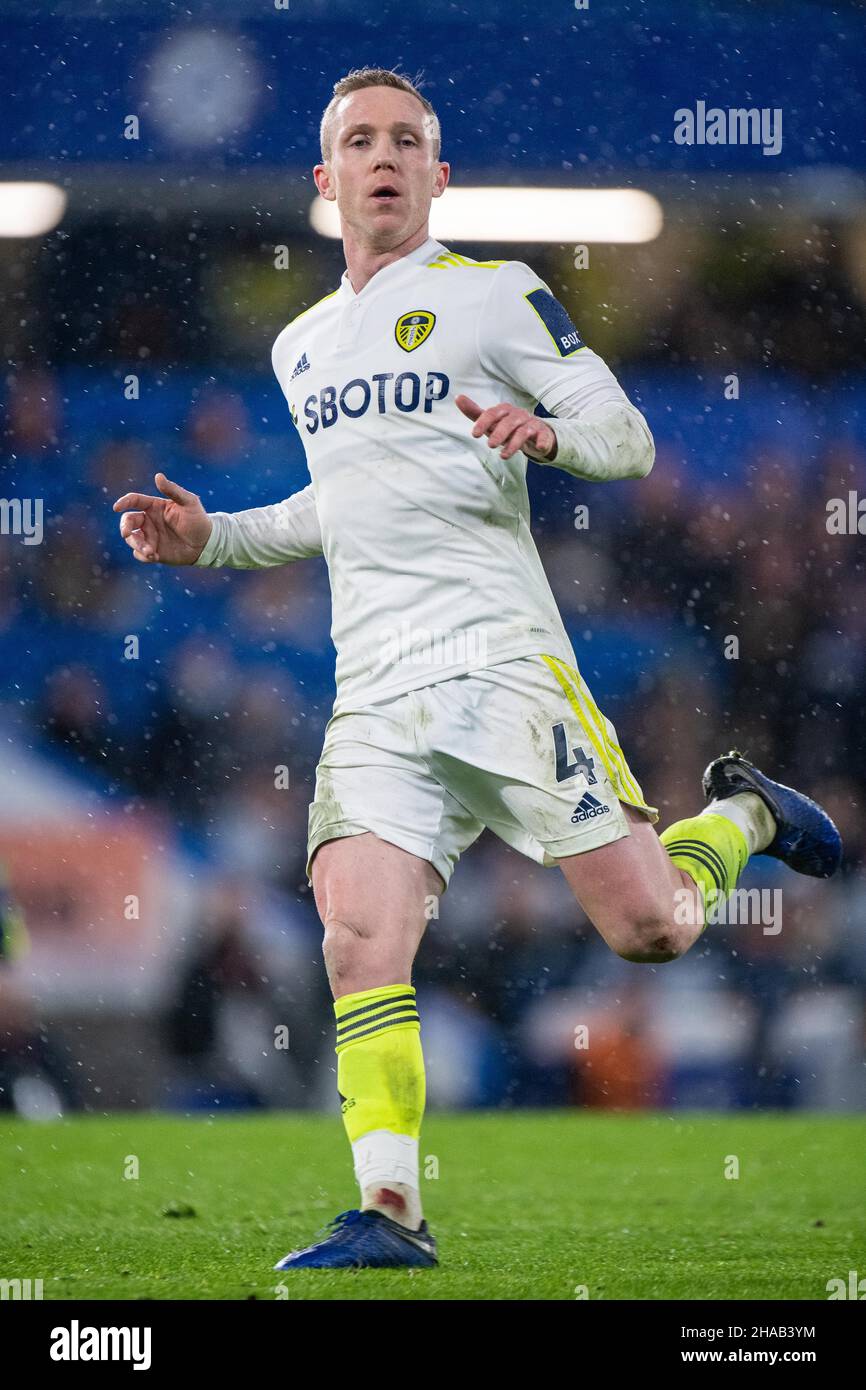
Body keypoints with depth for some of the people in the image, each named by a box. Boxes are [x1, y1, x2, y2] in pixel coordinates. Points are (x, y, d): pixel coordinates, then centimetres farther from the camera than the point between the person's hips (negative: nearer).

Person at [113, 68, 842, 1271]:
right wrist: (210, 538, 20)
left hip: (502, 662, -4)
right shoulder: (301, 345, 22)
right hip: (373, 697, 4)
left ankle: (740, 815, 25)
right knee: (359, 942, -16)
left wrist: (545, 432, -22)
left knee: (648, 927, -6)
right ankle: (391, 1212, -14)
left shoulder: (497, 294, 4)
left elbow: (627, 437, 0)